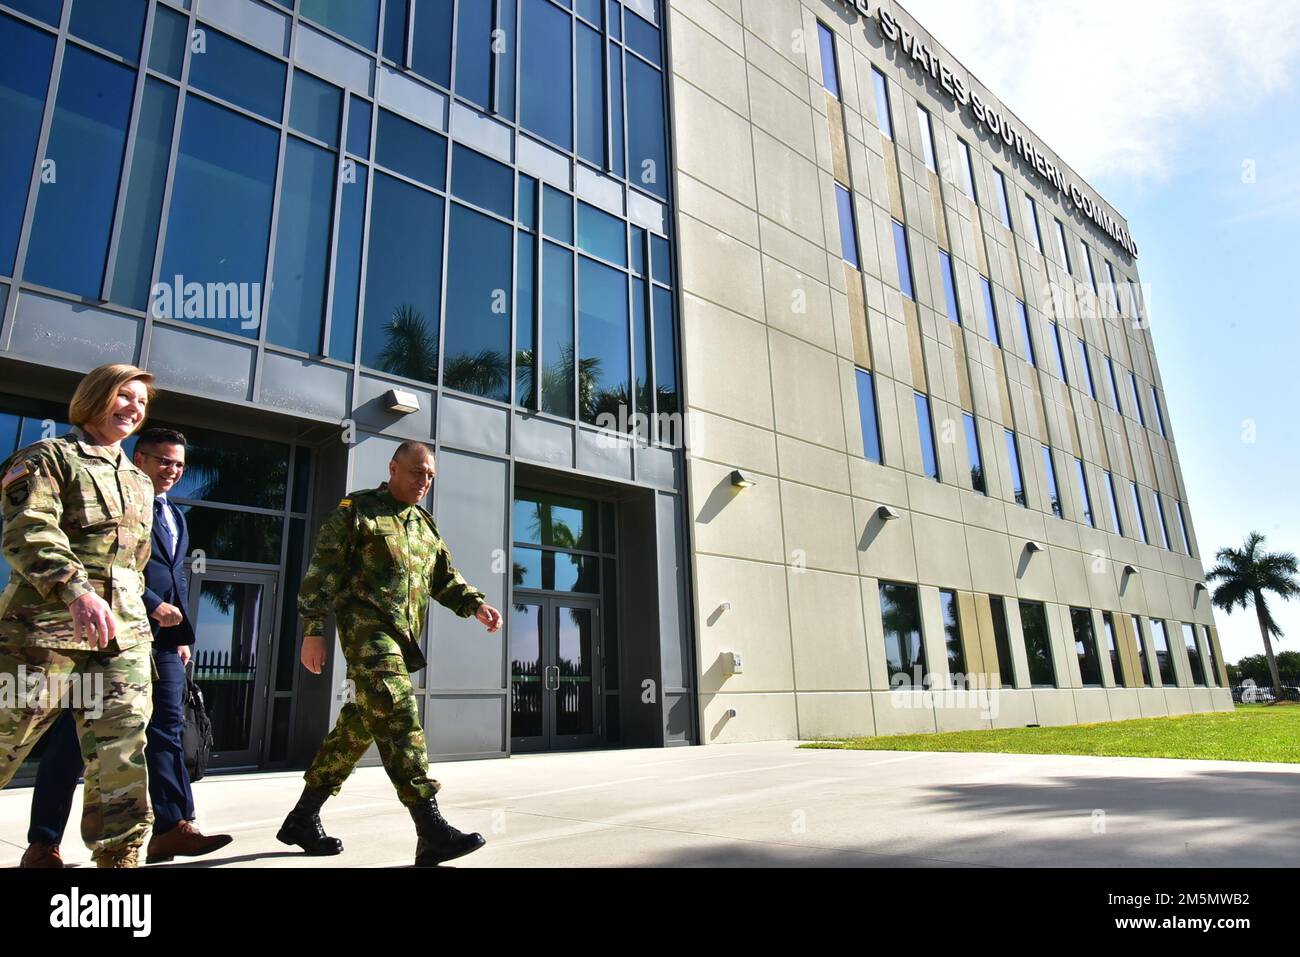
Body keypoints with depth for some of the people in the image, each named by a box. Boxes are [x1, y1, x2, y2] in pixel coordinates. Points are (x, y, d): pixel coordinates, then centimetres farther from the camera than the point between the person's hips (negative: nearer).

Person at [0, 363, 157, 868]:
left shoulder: (140, 483, 20)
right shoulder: (49, 456, 0)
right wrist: (76, 590, -28)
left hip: (124, 632, 5)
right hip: (47, 623, -5)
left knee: (122, 753, 0)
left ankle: (121, 857, 4)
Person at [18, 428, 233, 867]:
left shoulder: (176, 516, 22)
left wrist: (181, 633, 15)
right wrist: (153, 604, -16)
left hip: (163, 638, 8)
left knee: (167, 731, 6)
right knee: (76, 735, 0)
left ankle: (172, 827, 11)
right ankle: (43, 844, 9)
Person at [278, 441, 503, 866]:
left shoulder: (425, 525, 20)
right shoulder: (357, 510, 0)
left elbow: (446, 578, 20)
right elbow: (322, 572, -4)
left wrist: (476, 606, 3)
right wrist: (313, 630, -10)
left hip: (402, 639, 8)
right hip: (368, 629, -8)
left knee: (359, 726, 13)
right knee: (400, 720, -17)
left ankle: (303, 818, 28)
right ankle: (432, 833, -20)